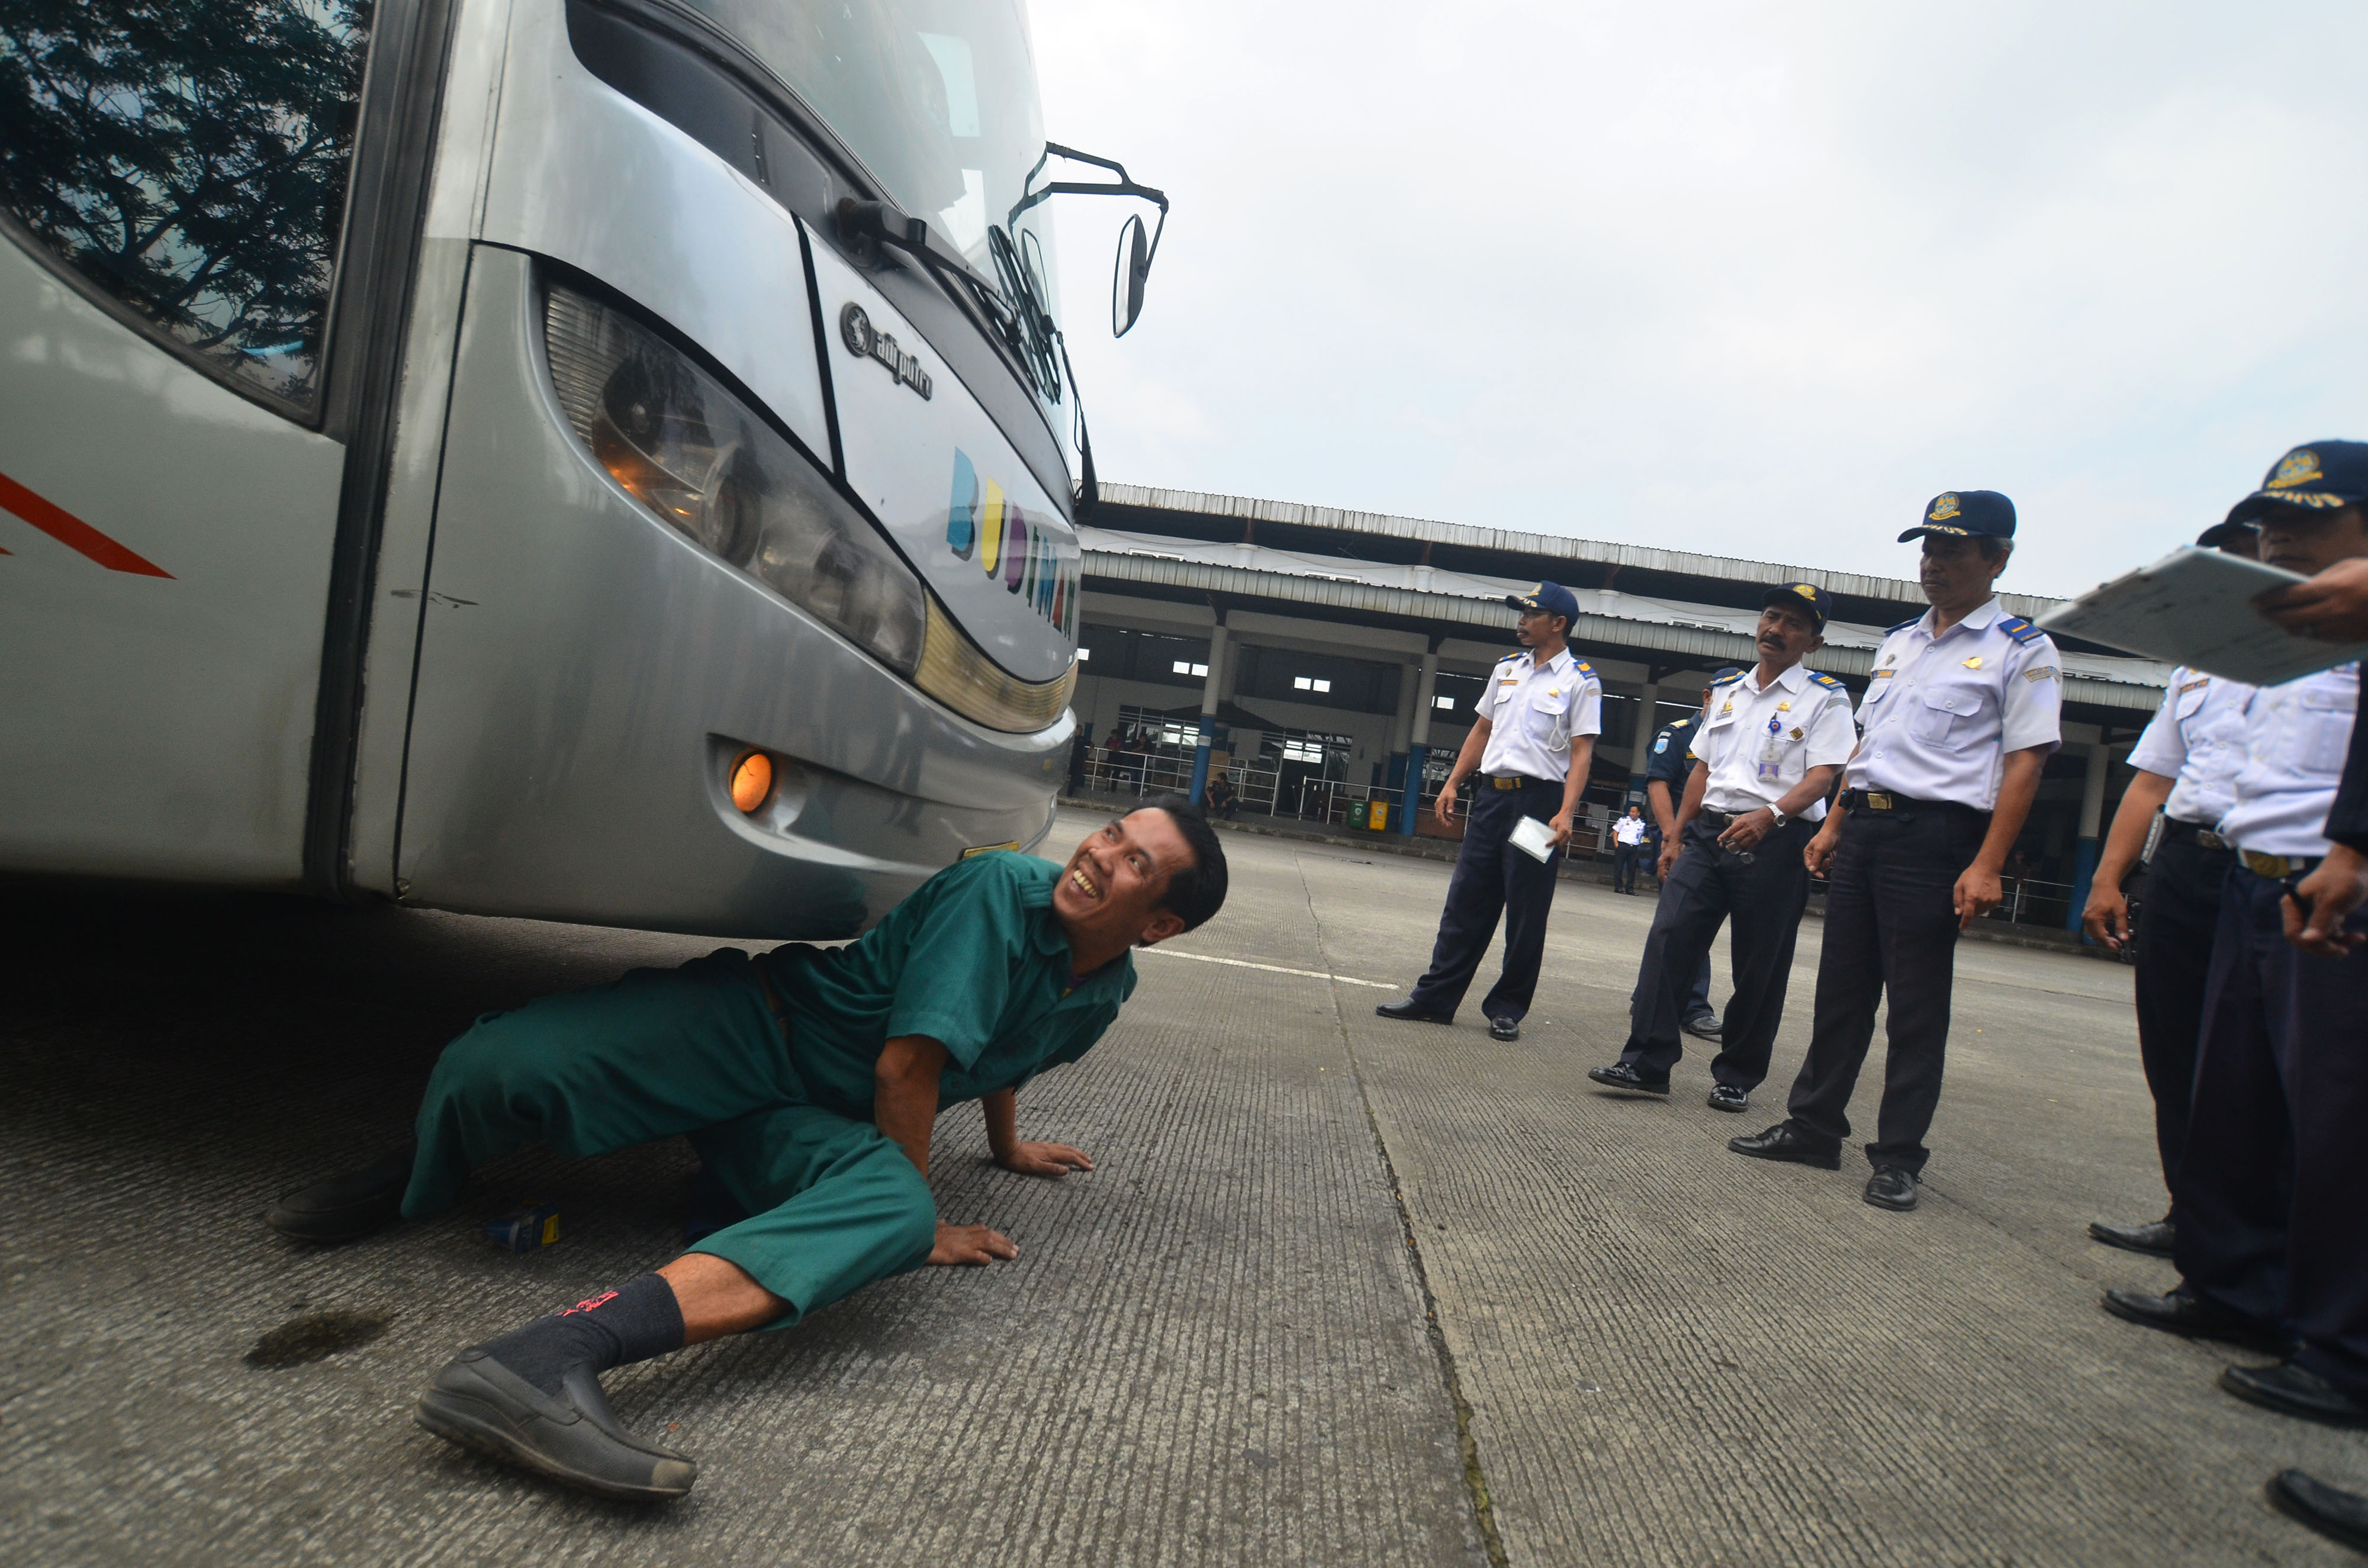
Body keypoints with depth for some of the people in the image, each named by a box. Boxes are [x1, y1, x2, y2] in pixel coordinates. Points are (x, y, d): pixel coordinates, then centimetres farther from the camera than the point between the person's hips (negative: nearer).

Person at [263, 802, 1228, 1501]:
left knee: (892, 1206, -33)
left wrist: (1006, 1146, 42)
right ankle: (419, 1183, 12)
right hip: (754, 1025, -4)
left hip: (806, 1124, 5)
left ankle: (562, 1347, -49)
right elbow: (906, 1065, -18)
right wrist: (924, 1217, -11)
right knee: (496, 1068, -28)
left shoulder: (1103, 993, 5)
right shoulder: (1003, 890, -17)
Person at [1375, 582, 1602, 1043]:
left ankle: (1507, 1010, 11)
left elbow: (1581, 752, -9)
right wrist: (1452, 784, 11)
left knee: (1526, 913, 1)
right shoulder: (1507, 669, 15)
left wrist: (1565, 813, -20)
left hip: (1539, 801, -5)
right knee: (1465, 901, 6)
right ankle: (1435, 998, 12)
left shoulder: (1580, 680, -3)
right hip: (1493, 795, 6)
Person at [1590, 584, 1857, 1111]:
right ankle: (1646, 1063, -5)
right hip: (1708, 831, 5)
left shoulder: (1825, 698, 2)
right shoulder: (1729, 692, 19)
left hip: (1775, 841, -4)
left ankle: (1737, 1078, 16)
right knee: (1667, 941, -8)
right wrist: (1676, 838, 16)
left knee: (1759, 968, 3)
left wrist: (1769, 815, -27)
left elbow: (1821, 776, -10)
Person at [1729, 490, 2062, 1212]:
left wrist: (1986, 866, -17)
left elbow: (2023, 764, -10)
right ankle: (1814, 1126, 21)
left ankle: (1898, 1156, 11)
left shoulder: (2020, 651, -4)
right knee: (1841, 986, 11)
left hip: (1934, 835, -6)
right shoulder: (1898, 641, 17)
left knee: (1917, 1005, 0)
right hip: (1863, 823, 7)